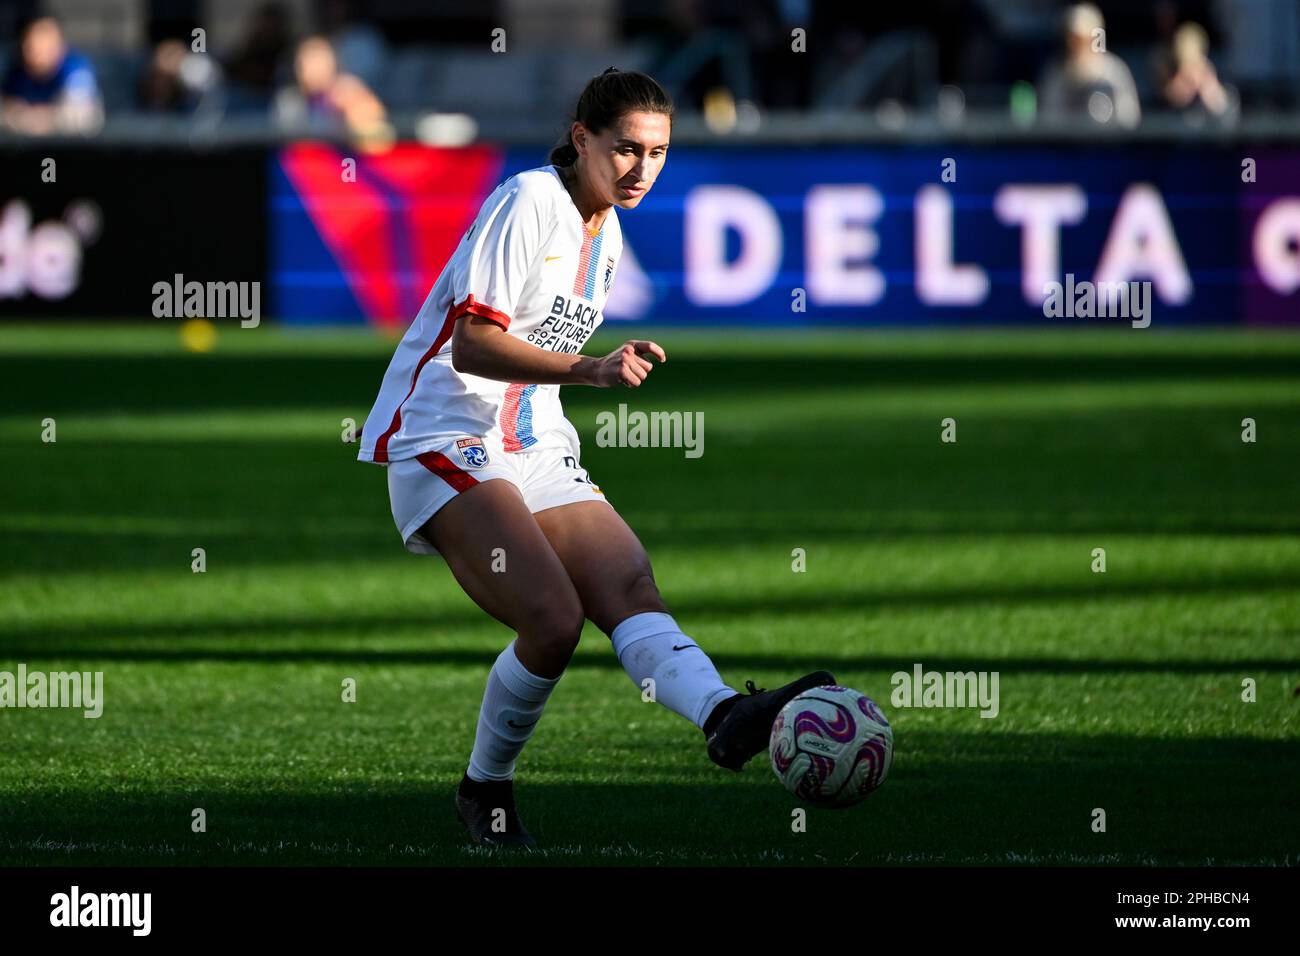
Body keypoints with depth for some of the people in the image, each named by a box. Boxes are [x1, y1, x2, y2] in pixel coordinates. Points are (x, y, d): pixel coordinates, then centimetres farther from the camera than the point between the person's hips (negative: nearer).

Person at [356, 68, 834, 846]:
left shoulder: (607, 232, 16)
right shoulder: (529, 203, -11)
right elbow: (471, 346, -20)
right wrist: (589, 370, -29)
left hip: (538, 452, 8)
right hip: (447, 443, -8)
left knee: (632, 590, -18)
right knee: (554, 620, -23)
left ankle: (726, 718, -42)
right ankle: (484, 794, -3)